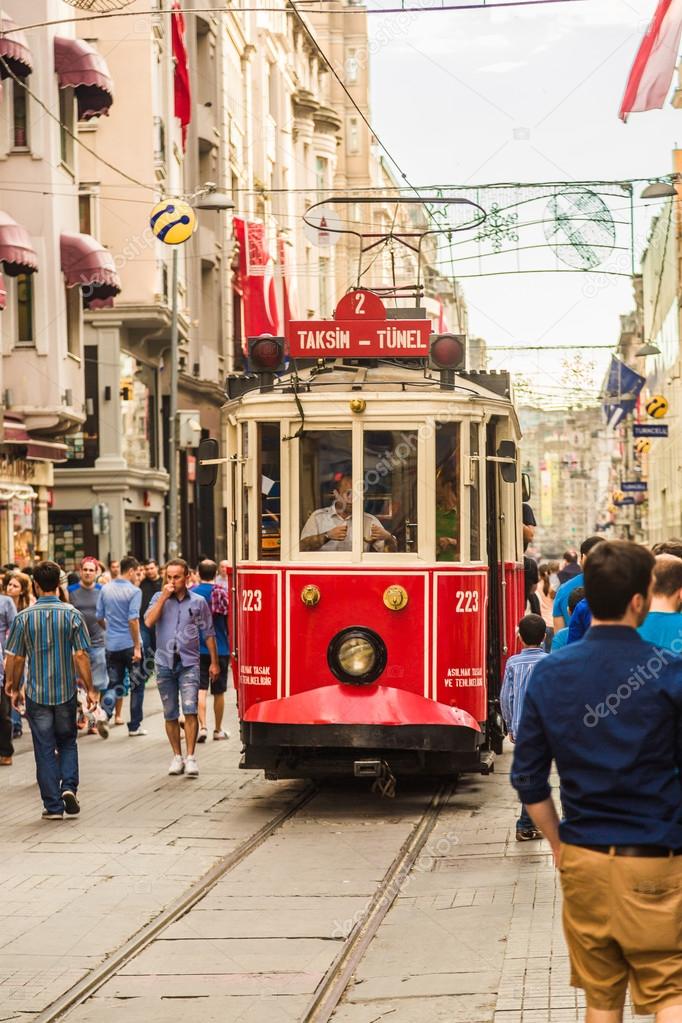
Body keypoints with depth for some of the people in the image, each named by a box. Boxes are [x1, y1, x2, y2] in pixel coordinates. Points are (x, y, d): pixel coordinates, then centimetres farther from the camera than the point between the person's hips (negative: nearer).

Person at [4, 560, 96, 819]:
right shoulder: (72, 615, -6)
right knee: (67, 742, 19)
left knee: (45, 750, 6)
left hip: (36, 693, -1)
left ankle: (53, 805, 6)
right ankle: (69, 786, -1)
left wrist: (13, 687, 12)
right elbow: (81, 655, -7)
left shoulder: (23, 617, -7)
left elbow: (15, 657, -3)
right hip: (66, 691, 1)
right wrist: (90, 688, 2)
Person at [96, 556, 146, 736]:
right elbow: (133, 620, -18)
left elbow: (99, 618, 9)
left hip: (111, 645, 4)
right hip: (130, 644, -4)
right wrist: (137, 647, -15)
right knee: (137, 684, 10)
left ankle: (105, 711, -16)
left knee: (114, 683, 13)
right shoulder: (134, 591, -12)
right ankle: (134, 726, 14)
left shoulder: (105, 589, 4)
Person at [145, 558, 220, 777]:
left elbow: (208, 633, 10)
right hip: (164, 662, 2)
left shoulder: (198, 602, 4)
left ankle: (190, 757, -11)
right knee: (170, 714, 7)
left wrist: (214, 662, 8)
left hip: (189, 662, -2)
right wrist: (164, 597, -11)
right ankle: (177, 757, 18)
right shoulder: (159, 599, 6)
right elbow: (149, 622, -11)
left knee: (190, 709, -14)